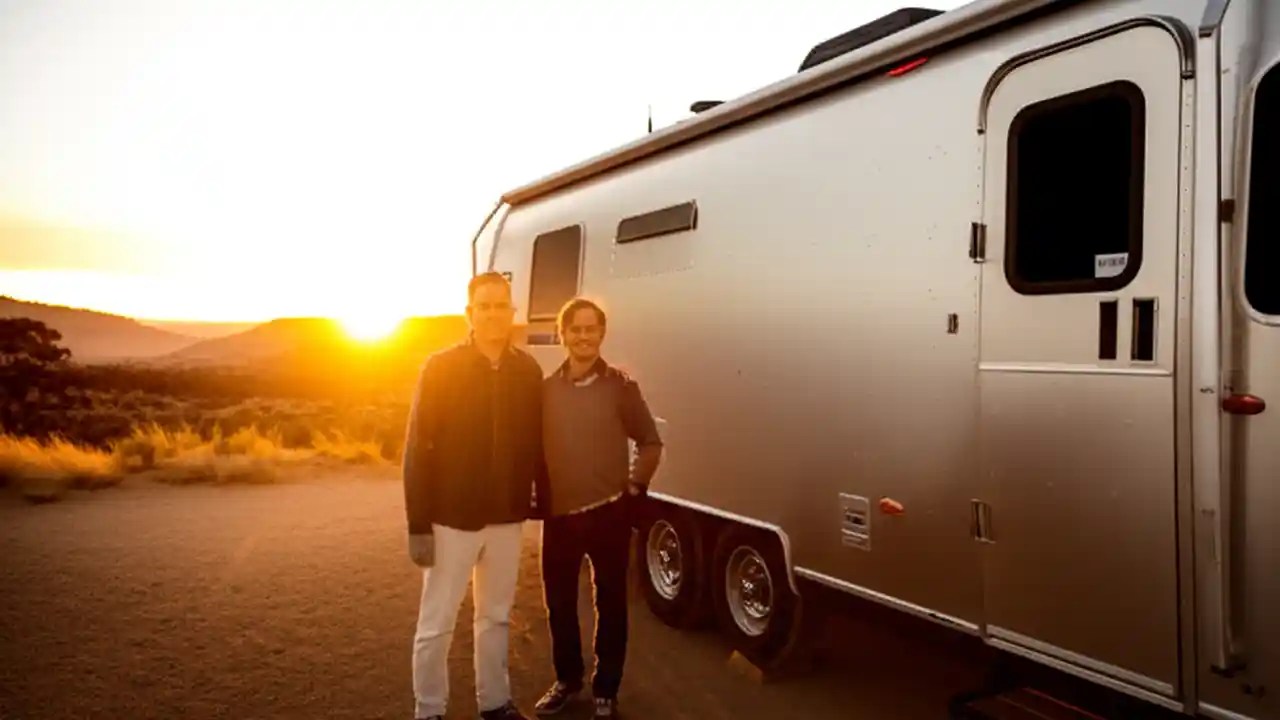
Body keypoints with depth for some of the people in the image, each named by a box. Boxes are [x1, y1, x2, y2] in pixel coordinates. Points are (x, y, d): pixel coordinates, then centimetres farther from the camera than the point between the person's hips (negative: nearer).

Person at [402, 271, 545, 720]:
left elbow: (537, 444, 6)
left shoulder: (528, 372, 1)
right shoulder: (441, 368, -8)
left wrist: (544, 501, 2)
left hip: (506, 518, 3)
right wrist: (418, 524, -12)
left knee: (496, 616, 18)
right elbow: (417, 448, -9)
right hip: (453, 518, -3)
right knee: (437, 622, 8)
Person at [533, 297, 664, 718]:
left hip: (609, 513, -2)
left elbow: (650, 443, 1)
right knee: (559, 602, 14)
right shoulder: (546, 389, 2)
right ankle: (567, 681, 35)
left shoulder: (621, 387, -5)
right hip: (558, 515, 3)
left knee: (610, 604, 9)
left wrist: (635, 485, -8)